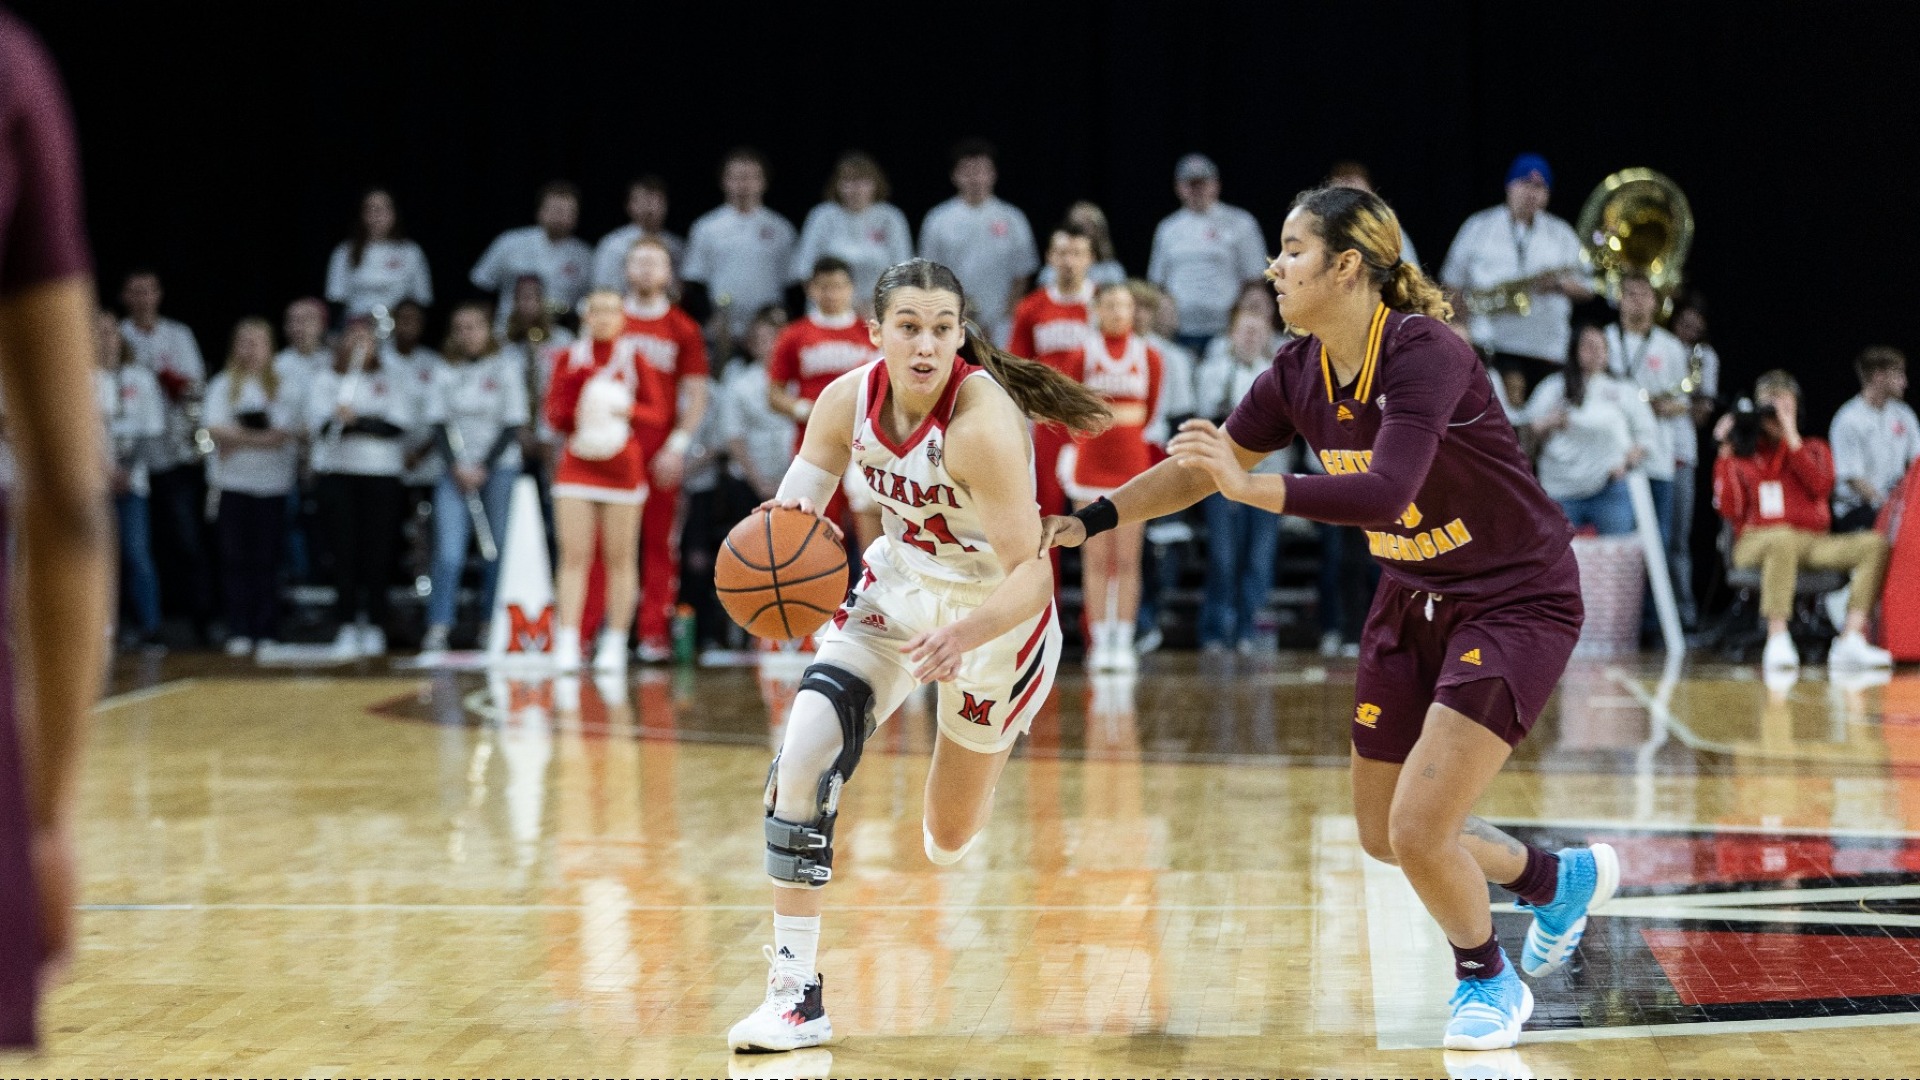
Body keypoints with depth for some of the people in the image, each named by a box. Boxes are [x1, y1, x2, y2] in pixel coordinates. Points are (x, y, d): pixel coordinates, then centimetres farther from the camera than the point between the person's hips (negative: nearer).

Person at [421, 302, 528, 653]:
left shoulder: (506, 366, 3)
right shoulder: (443, 371, 10)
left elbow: (514, 423, -1)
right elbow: (438, 425, 7)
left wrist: (485, 467, -7)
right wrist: (457, 467, -7)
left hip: (499, 467, -1)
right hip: (455, 471, 1)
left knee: (497, 551, -2)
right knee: (449, 551, -11)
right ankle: (438, 628, -16)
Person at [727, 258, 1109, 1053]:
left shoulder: (981, 423, -32)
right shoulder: (848, 399, -15)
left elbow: (1032, 573, -34)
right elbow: (793, 511, -7)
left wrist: (963, 635, -52)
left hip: (997, 613, -4)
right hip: (900, 586, 4)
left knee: (949, 839, 11)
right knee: (804, 754, -20)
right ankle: (794, 993, -14)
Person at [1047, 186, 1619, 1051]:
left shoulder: (1424, 353, -26)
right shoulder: (1300, 373, -4)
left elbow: (1383, 493, -39)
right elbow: (1204, 467, 8)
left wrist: (1252, 486, -46)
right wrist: (1090, 520, 1)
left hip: (1517, 603, -8)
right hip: (1414, 603, 8)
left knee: (1419, 830, -15)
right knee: (1384, 837, 13)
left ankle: (1488, 981, 14)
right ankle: (1561, 880, 39)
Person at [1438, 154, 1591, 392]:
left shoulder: (1561, 234, 17)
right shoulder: (1478, 228, 12)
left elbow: (1586, 289, 13)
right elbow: (1452, 285, 12)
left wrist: (1560, 285, -9)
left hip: (1547, 348, 2)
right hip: (1491, 346, -2)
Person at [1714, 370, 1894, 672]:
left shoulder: (1815, 449, 19)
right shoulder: (1743, 452, 12)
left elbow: (1821, 487, -5)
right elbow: (1731, 511, -3)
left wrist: (1791, 436, -8)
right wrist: (1725, 453, -5)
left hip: (1813, 544, 4)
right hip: (1757, 543, -4)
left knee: (1875, 544, -20)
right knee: (1783, 538, -41)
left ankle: (1851, 641, -30)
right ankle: (1777, 643, -44)